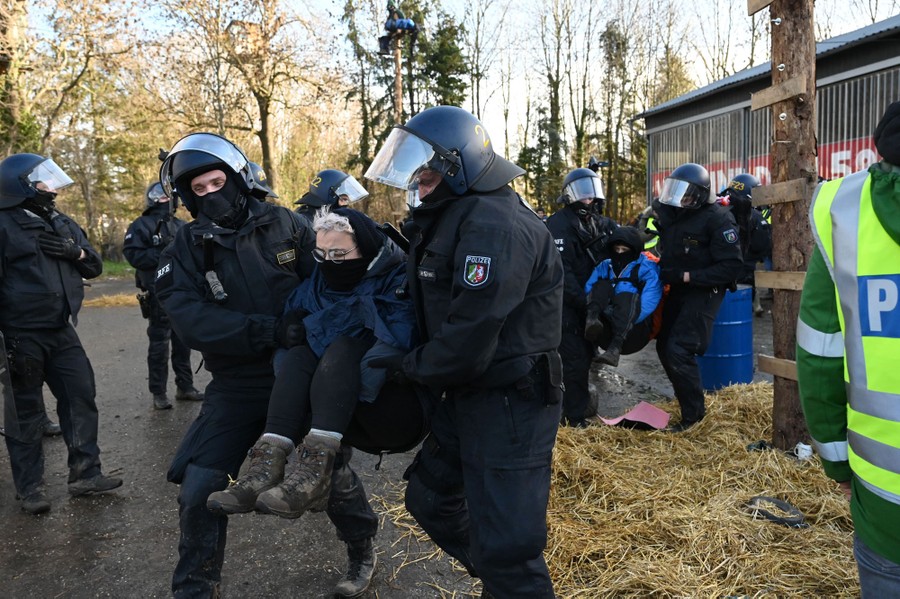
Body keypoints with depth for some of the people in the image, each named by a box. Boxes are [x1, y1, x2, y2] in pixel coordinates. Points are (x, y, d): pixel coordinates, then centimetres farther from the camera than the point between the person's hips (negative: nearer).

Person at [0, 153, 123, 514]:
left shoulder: (63, 225, 13)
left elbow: (95, 267, 16)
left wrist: (77, 252, -8)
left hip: (62, 332, 7)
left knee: (81, 397, 7)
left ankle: (85, 473, 17)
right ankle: (30, 487, 16)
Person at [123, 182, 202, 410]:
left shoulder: (181, 226, 15)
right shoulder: (141, 226, -2)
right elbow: (133, 255, -13)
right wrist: (163, 253, -19)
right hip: (158, 295, -5)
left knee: (183, 342, 12)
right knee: (159, 345, 0)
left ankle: (185, 387, 23)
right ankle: (158, 393, 8)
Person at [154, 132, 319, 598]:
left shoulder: (286, 226, -2)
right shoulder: (185, 249, -1)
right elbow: (190, 321, -16)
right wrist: (268, 331, -27)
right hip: (238, 385, 1)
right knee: (199, 489, -4)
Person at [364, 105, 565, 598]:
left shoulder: (492, 223, -22)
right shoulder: (450, 217, 12)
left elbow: (467, 340, -26)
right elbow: (432, 306, 18)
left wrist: (408, 367, -11)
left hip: (511, 404, -11)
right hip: (468, 394, 11)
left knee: (505, 547, -3)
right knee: (429, 498, 22)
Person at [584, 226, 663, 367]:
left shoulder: (648, 268, 4)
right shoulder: (604, 266, 17)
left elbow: (648, 304, -12)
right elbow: (588, 291, 3)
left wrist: (626, 321, -23)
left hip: (634, 333, -3)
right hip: (605, 333, 3)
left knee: (627, 297, -29)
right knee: (602, 286, -11)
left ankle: (615, 348, -50)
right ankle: (592, 321, -40)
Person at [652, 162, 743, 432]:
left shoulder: (717, 218, -17)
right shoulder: (671, 213, 5)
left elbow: (731, 267, -22)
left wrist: (687, 276, -24)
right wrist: (663, 271, 1)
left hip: (703, 291, -8)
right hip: (677, 290, 8)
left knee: (679, 351, -15)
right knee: (664, 347, 13)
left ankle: (694, 413, 2)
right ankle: (687, 398, 34)